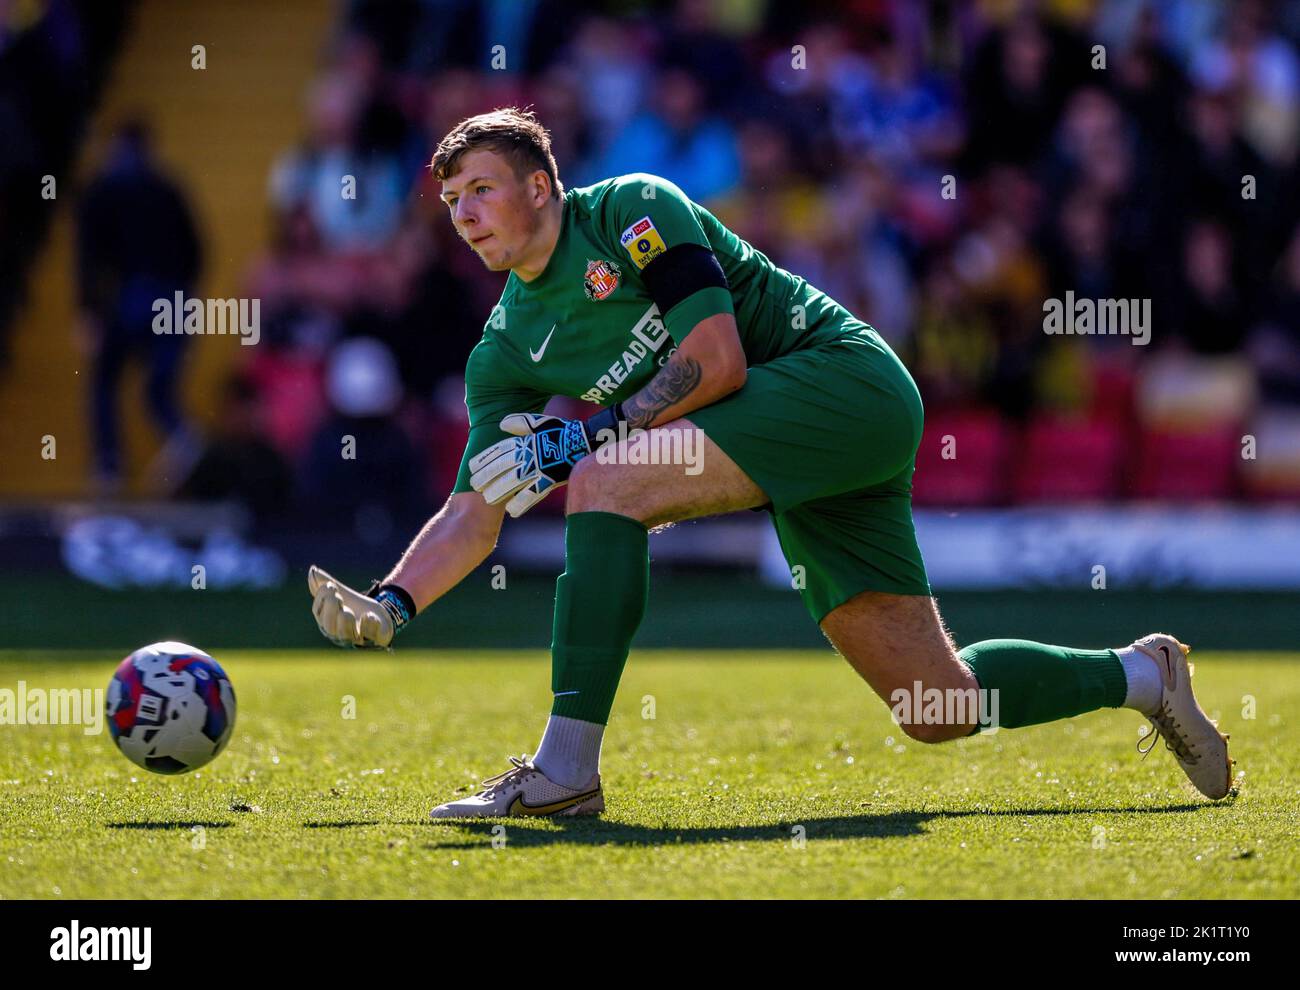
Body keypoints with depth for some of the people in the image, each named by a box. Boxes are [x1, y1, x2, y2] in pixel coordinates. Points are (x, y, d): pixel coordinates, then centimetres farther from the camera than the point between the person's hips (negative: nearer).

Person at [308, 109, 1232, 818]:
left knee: (605, 483, -25)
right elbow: (476, 509, 7)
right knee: (940, 704, 3)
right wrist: (389, 604, -9)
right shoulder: (507, 353, 12)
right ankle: (1138, 676, 27)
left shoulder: (630, 209, -7)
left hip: (842, 373, -8)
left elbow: (717, 359, -17)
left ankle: (566, 767, -27)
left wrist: (587, 437, -17)